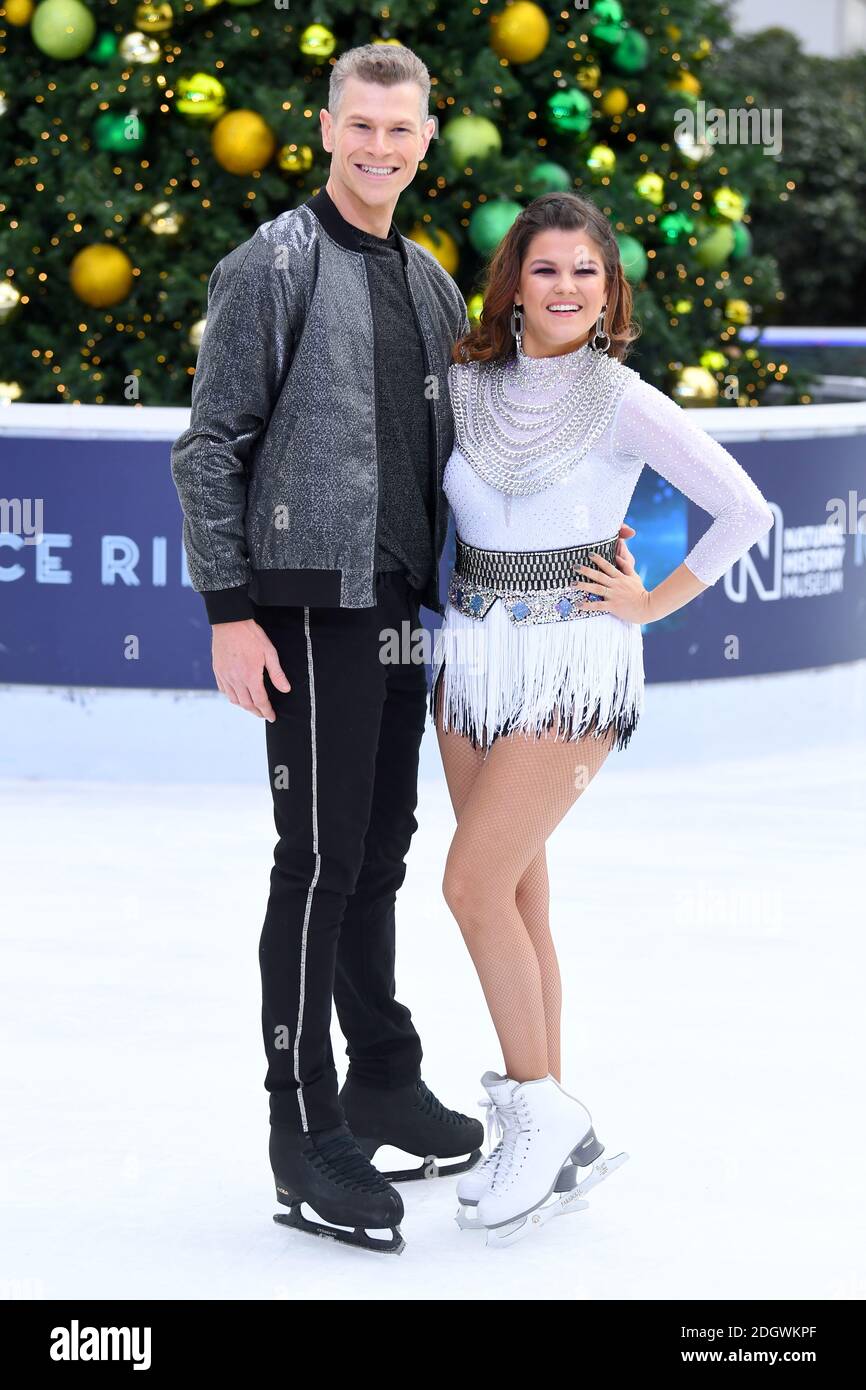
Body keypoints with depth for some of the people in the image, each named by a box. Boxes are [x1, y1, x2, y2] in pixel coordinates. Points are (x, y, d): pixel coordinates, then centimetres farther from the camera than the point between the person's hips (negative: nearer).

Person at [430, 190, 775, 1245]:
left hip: (572, 665, -5)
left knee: (474, 885, -13)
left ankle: (541, 1112, 2)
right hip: (473, 654, 6)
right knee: (515, 897, 8)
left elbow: (744, 509, -7)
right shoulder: (465, 386, 5)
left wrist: (656, 602, -5)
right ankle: (553, 1140, 17)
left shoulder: (625, 403, -8)